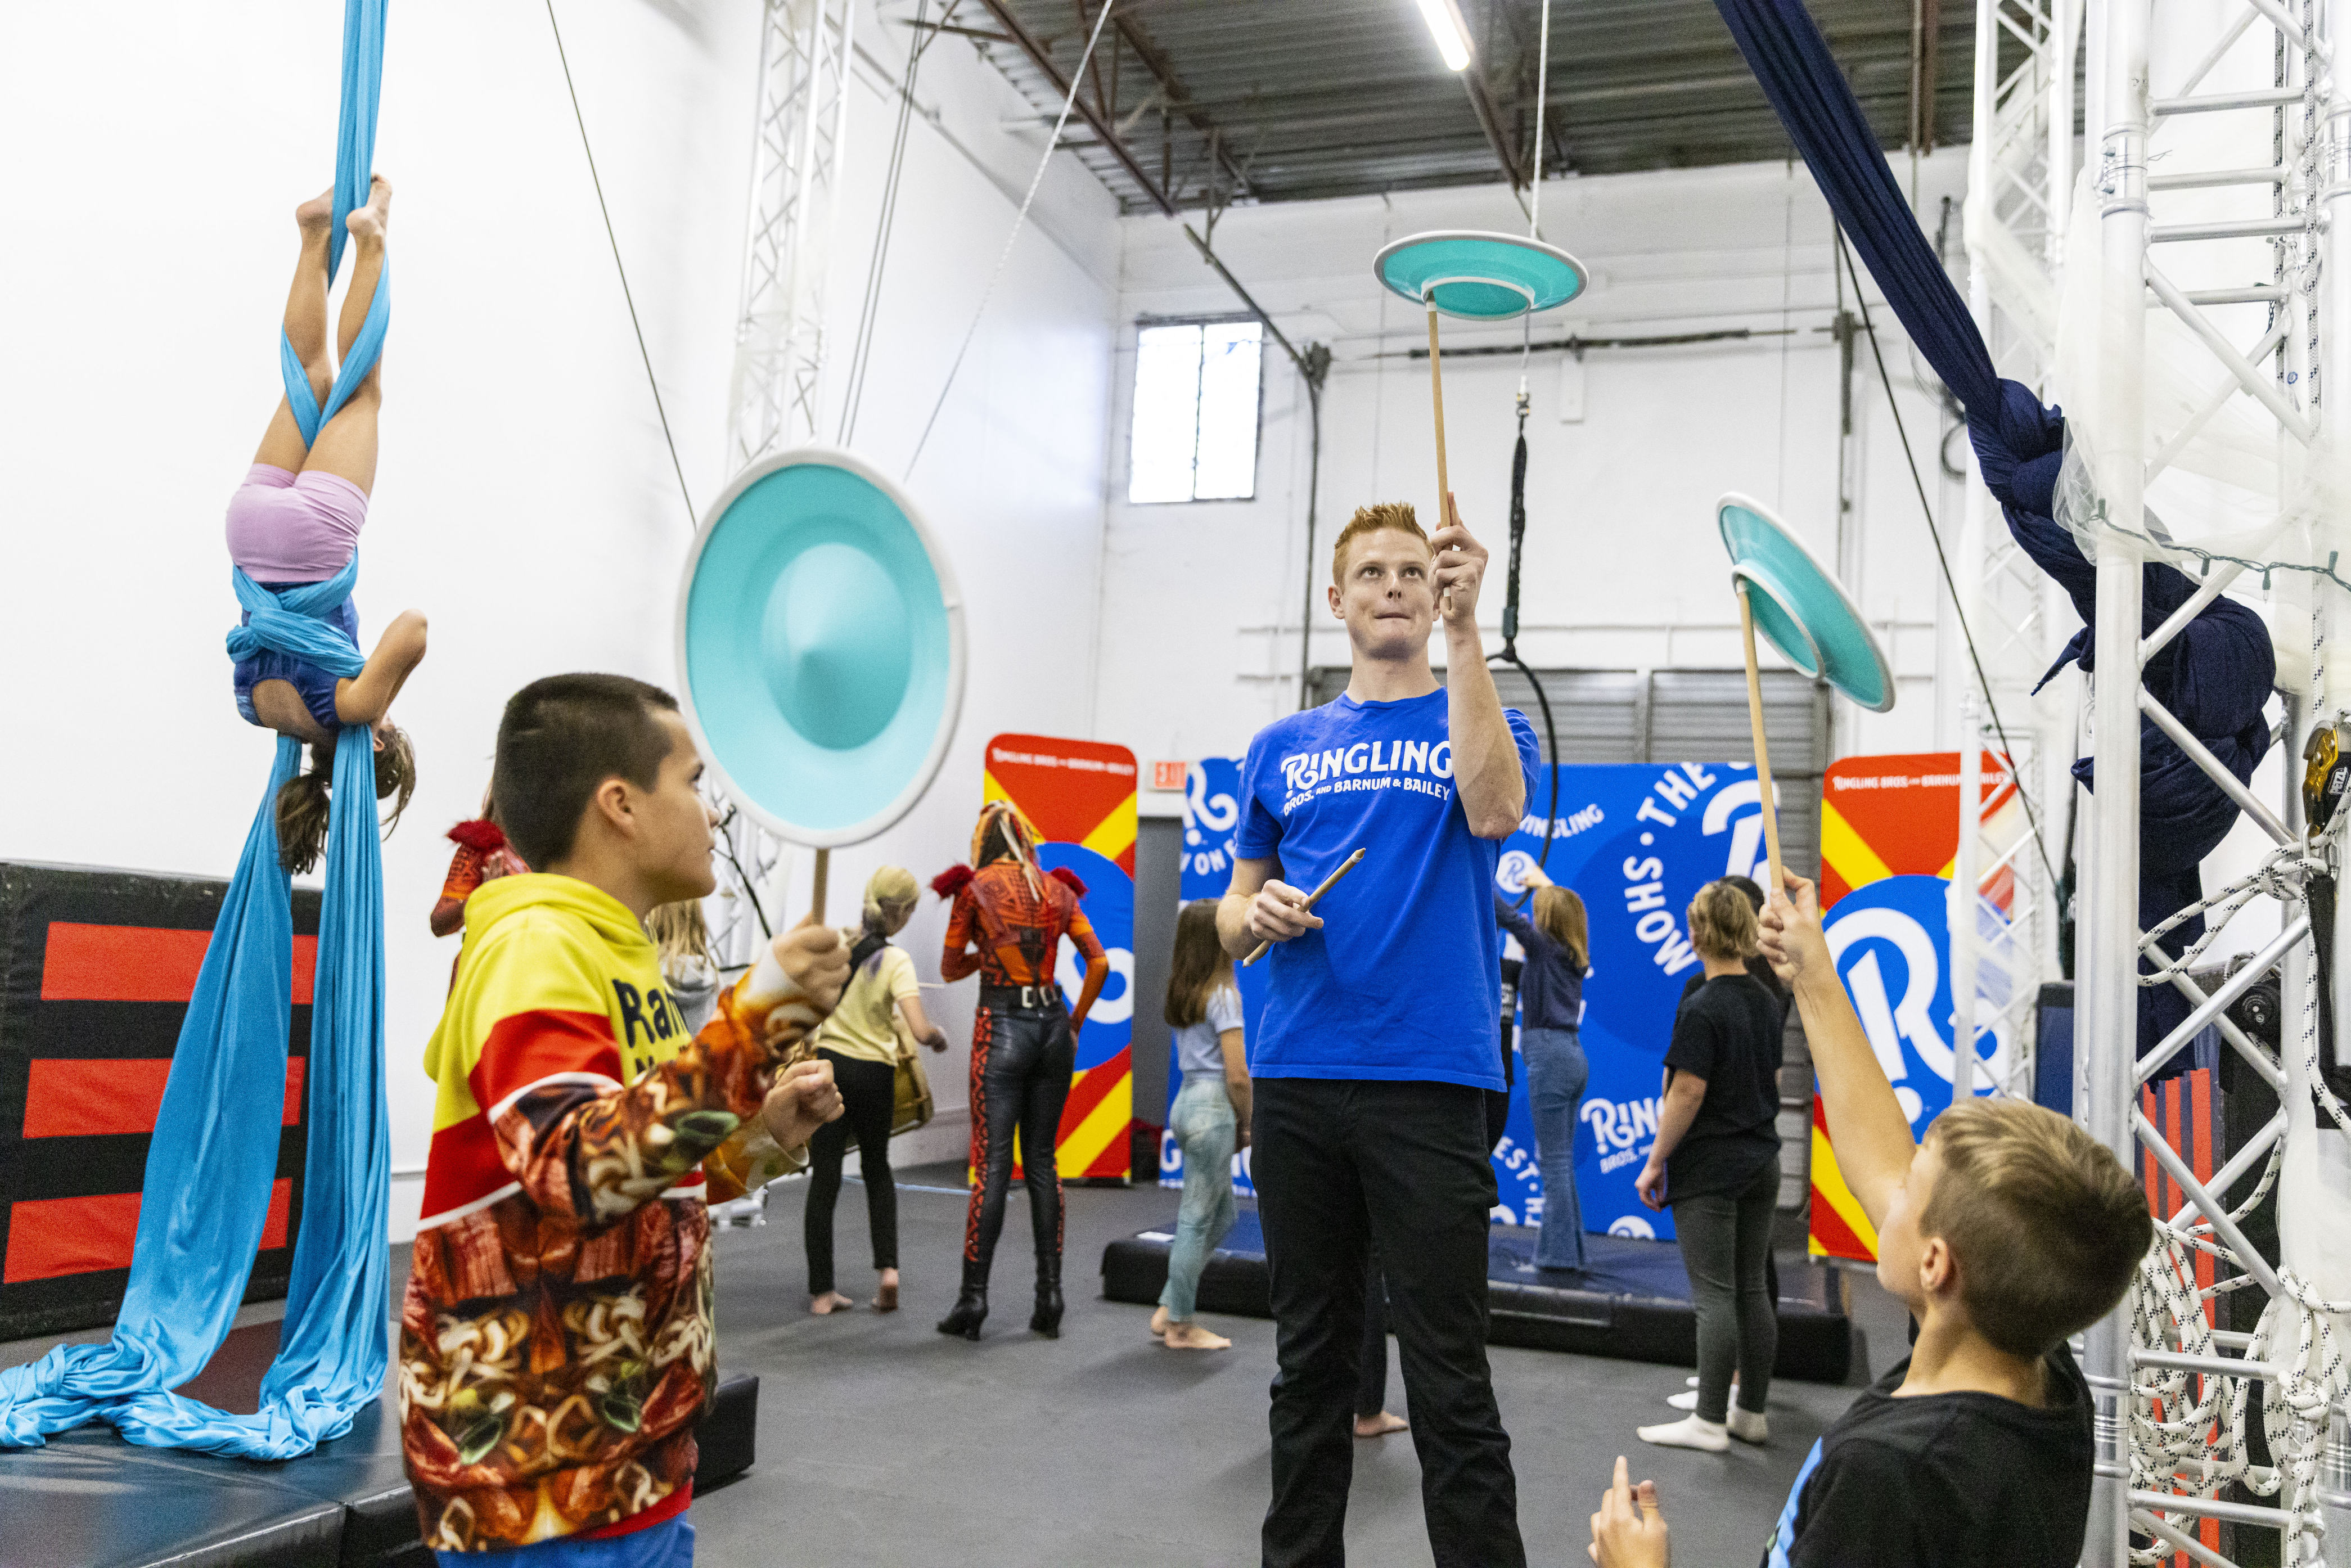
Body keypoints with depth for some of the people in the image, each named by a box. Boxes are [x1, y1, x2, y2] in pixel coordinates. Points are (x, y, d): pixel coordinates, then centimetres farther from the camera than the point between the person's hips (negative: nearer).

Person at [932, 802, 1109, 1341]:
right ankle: (1050, 1295, 11)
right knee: (1042, 1162, 10)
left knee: (994, 1165, -2)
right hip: (1053, 1023, 4)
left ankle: (973, 1298, 2)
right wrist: (1075, 1023, 13)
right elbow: (1099, 962, 5)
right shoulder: (1057, 889, 8)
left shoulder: (974, 887, -1)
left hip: (1002, 1026, -4)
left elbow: (950, 969, 6)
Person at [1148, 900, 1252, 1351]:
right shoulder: (1222, 995, -13)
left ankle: (1169, 1308, 19)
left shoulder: (1180, 992, 10)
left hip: (1186, 1100, 8)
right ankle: (1179, 1325, 12)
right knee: (1197, 1219, 2)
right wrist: (1248, 1125, -1)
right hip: (1213, 1107, -8)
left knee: (1223, 1213, 18)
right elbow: (1237, 1076, -16)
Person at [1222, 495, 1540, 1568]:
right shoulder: (1282, 748, 14)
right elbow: (1232, 911, 17)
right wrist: (1257, 914, -7)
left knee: (1449, 1377, -2)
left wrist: (1465, 627, -20)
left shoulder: (1478, 721, 6)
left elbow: (1493, 808, -18)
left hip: (1428, 1079, -3)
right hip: (1295, 1078, 4)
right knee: (1310, 1359, 14)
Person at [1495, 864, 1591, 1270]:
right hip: (1572, 1054, 8)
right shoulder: (1576, 956, 13)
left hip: (1549, 1053, -8)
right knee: (1561, 1160, 13)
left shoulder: (1544, 946, -8)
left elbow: (1505, 915, -11)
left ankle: (1558, 1253, -5)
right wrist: (1546, 885, 45)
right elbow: (1567, 910, 33)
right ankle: (1571, 1248, 16)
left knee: (1553, 1160, -6)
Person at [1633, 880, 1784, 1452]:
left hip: (1710, 1170, -8)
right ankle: (1752, 1413, 19)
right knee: (1753, 1290, 11)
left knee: (1715, 1296, -3)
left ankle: (1709, 1421, 3)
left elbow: (1688, 1093, -19)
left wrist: (1655, 1162, -11)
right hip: (1761, 1162, 8)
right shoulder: (1766, 1002, 8)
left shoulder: (1702, 1008, -16)